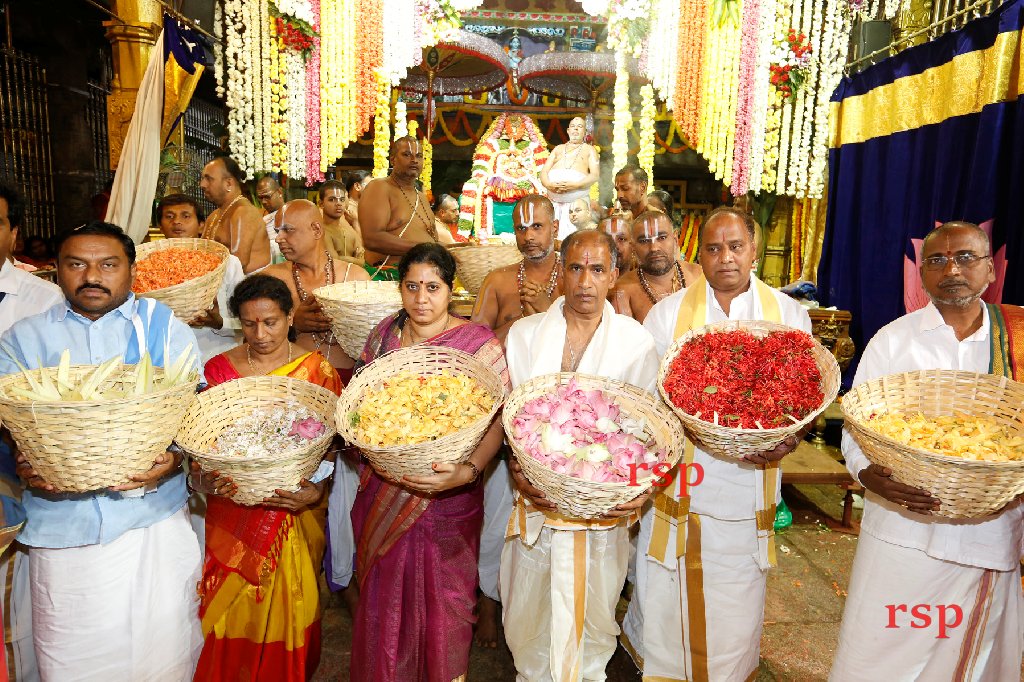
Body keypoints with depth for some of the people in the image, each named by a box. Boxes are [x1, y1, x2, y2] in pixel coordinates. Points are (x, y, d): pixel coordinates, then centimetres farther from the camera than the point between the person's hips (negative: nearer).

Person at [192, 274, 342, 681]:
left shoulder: (318, 371, -4)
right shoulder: (218, 370, -1)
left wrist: (315, 490, -22)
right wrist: (202, 480, -20)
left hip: (296, 515, -1)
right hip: (233, 514, 1)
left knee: (288, 609, 8)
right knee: (232, 612, 9)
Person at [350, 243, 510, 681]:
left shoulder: (479, 344, -11)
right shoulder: (385, 332, 1)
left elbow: (496, 422, -14)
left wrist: (467, 472, -30)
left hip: (448, 499, -3)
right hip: (383, 492, 3)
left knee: (443, 597, 11)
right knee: (384, 593, 17)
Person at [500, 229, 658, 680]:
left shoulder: (636, 342, -2)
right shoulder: (524, 334, 0)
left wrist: (643, 489, -13)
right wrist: (517, 471, -12)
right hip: (537, 499, 1)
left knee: (594, 614, 16)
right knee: (528, 612, 15)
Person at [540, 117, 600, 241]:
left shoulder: (589, 150, 18)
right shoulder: (558, 149, 28)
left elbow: (595, 175, 3)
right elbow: (544, 171, 18)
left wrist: (575, 185, -16)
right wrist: (548, 184, -7)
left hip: (577, 200, -3)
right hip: (553, 200, 3)